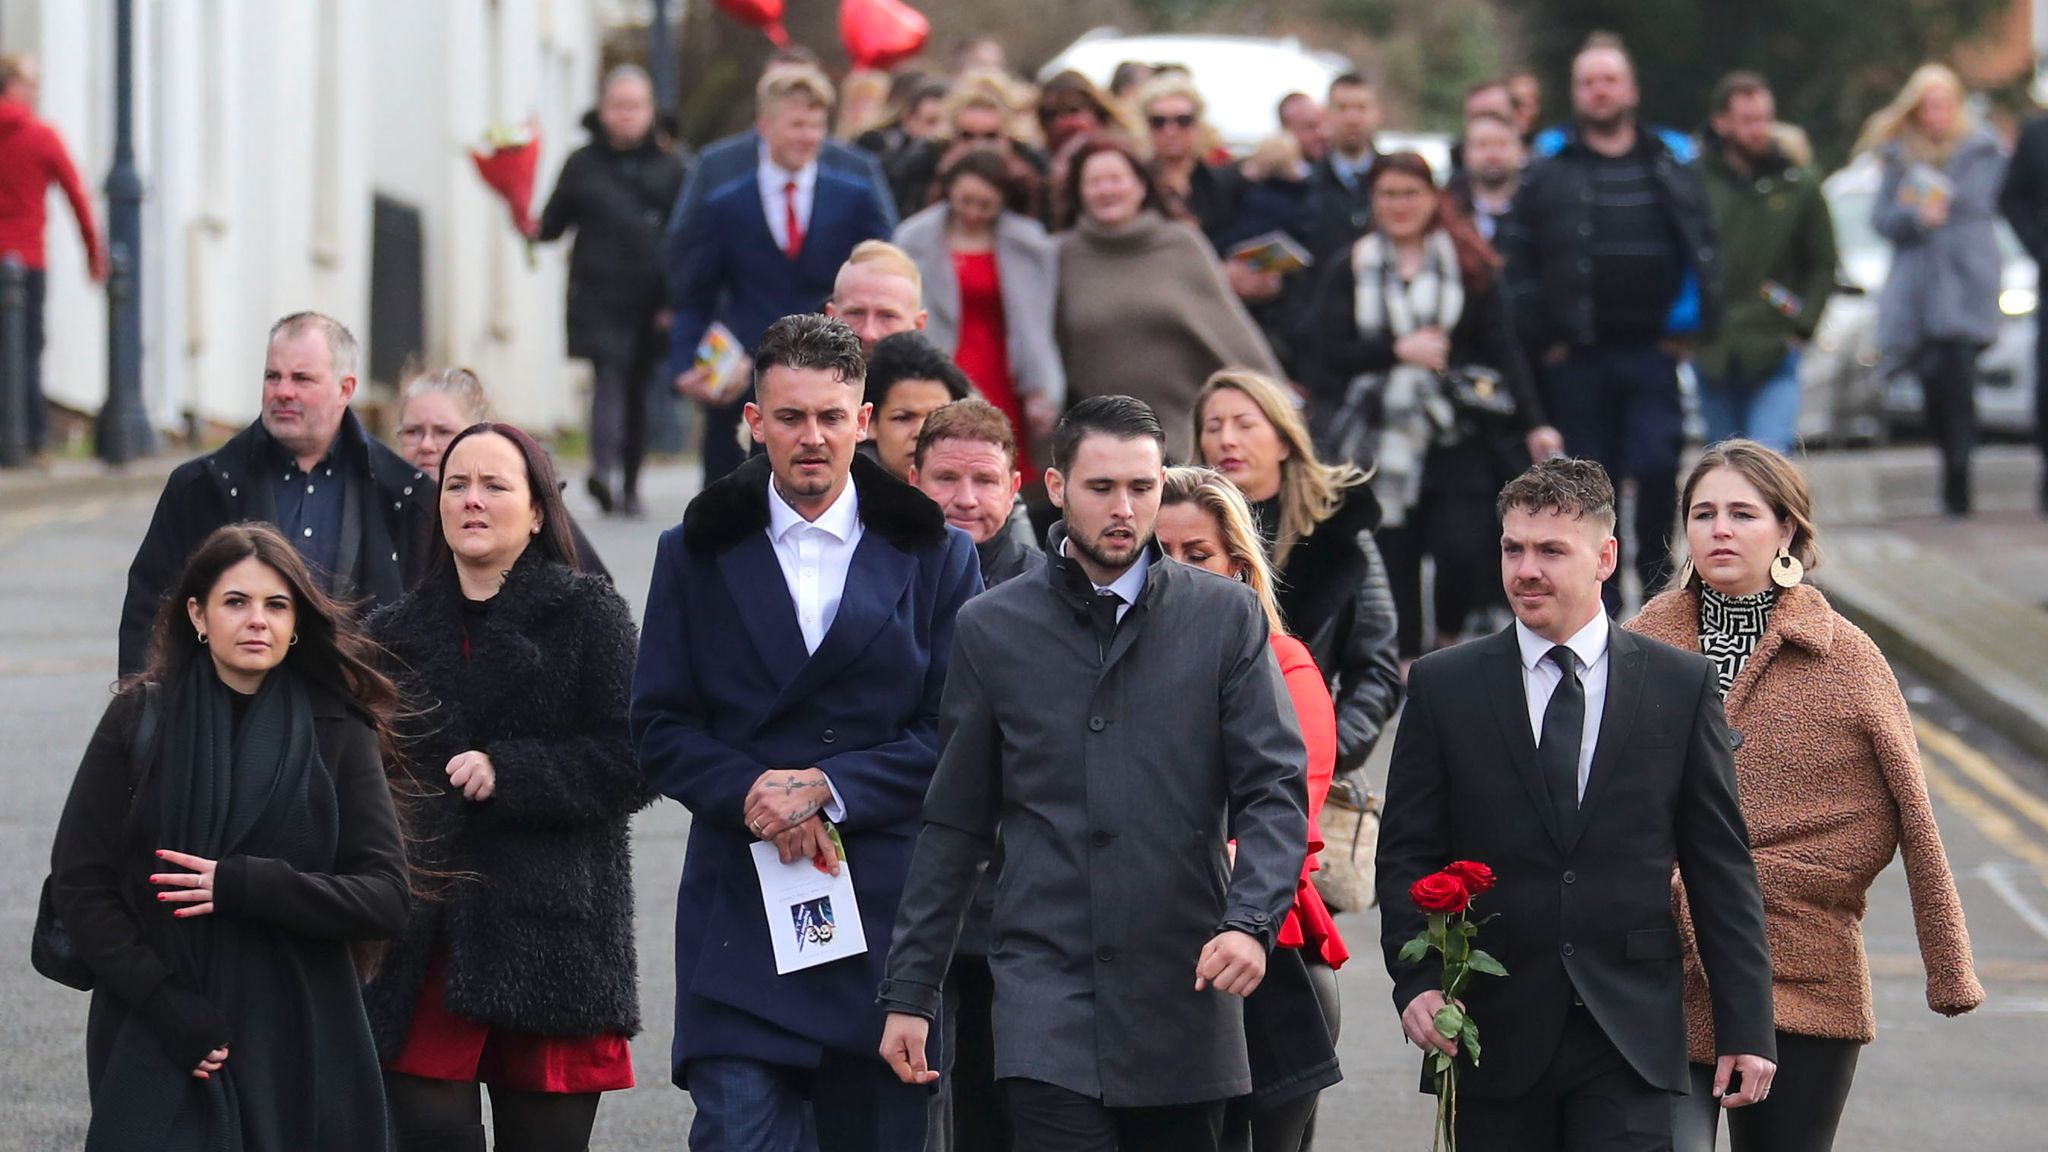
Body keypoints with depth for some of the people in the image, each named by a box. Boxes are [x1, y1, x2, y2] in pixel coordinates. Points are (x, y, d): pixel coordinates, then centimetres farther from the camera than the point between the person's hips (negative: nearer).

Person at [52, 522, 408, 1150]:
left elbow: (385, 897, -4)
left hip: (299, 1046, 0)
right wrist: (169, 1008, -12)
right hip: (153, 1045, 0)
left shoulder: (339, 736, 2)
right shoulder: (139, 719, 1)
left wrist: (242, 886, -17)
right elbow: (79, 884, -1)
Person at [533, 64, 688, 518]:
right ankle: (605, 468, -34)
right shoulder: (582, 165, 8)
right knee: (609, 376, -18)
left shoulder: (671, 168, 7)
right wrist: (529, 224, -13)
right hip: (598, 293, -1)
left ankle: (628, 485, 19)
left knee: (637, 388, 9)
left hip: (650, 301, 1)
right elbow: (552, 225, 10)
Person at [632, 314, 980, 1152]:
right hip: (739, 905, 0)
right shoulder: (696, 554, 10)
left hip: (888, 902, 0)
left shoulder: (934, 556, 7)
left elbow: (953, 733, 2)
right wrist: (749, 790, -13)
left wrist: (830, 788, -11)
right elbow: (660, 729, 6)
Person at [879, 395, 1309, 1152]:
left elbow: (1276, 790, 0)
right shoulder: (992, 629, 7)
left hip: (1186, 997, 1)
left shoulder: (1226, 619, 5)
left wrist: (1253, 921, -18)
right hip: (1047, 997, -1)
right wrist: (910, 991, 7)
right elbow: (954, 824, 10)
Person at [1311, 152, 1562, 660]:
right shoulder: (1350, 271, 9)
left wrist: (1534, 424, -7)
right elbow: (1332, 352, -2)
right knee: (1394, 561, -1)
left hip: (1459, 443, -1)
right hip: (1383, 442, 1)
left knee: (1462, 551, -13)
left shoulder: (1470, 267, 7)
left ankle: (1452, 637, 15)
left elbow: (1503, 349, 2)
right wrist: (1398, 350, -15)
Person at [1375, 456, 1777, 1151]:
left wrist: (1746, 1027, 2)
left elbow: (1722, 867, 6)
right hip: (1492, 1035, 1)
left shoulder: (1682, 685, 5)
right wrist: (1417, 981, -11)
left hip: (1631, 1038, -1)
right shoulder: (1444, 686, 6)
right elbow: (1407, 854, 6)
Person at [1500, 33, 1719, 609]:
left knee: (1657, 465, -14)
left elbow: (1704, 250, 9)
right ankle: (1602, 603, 12)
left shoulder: (1673, 164, 9)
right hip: (1576, 356, 0)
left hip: (1652, 351, 0)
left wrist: (1687, 327, 0)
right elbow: (1517, 260, 4)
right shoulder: (1548, 171, 6)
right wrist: (1542, 338, -3)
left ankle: (1654, 565, 8)